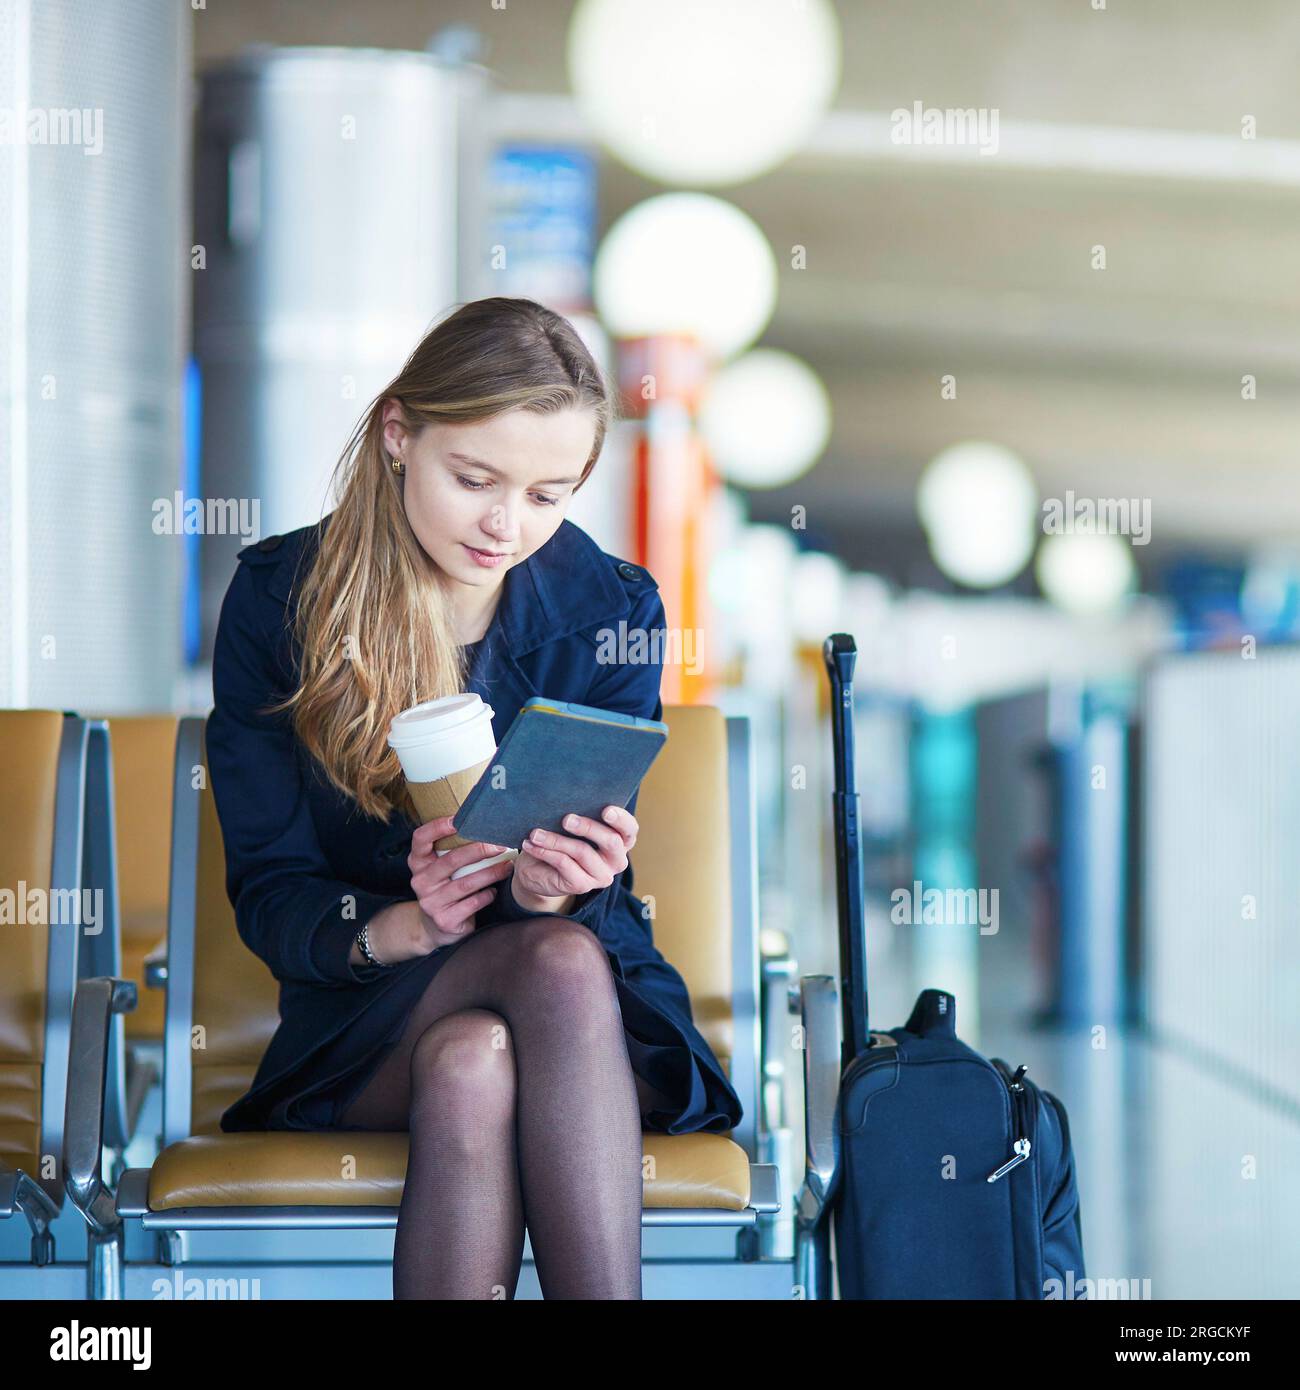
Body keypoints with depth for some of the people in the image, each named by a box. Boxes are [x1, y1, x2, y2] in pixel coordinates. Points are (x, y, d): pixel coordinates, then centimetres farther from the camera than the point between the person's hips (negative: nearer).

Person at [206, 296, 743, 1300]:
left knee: (474, 1060, -36)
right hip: (368, 1016, 0)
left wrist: (554, 889, -27)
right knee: (527, 994, -35)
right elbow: (268, 893, -5)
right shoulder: (280, 599, -3)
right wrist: (400, 928, -28)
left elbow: (579, 912, -1)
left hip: (593, 1000, 1)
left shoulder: (611, 610, 0)